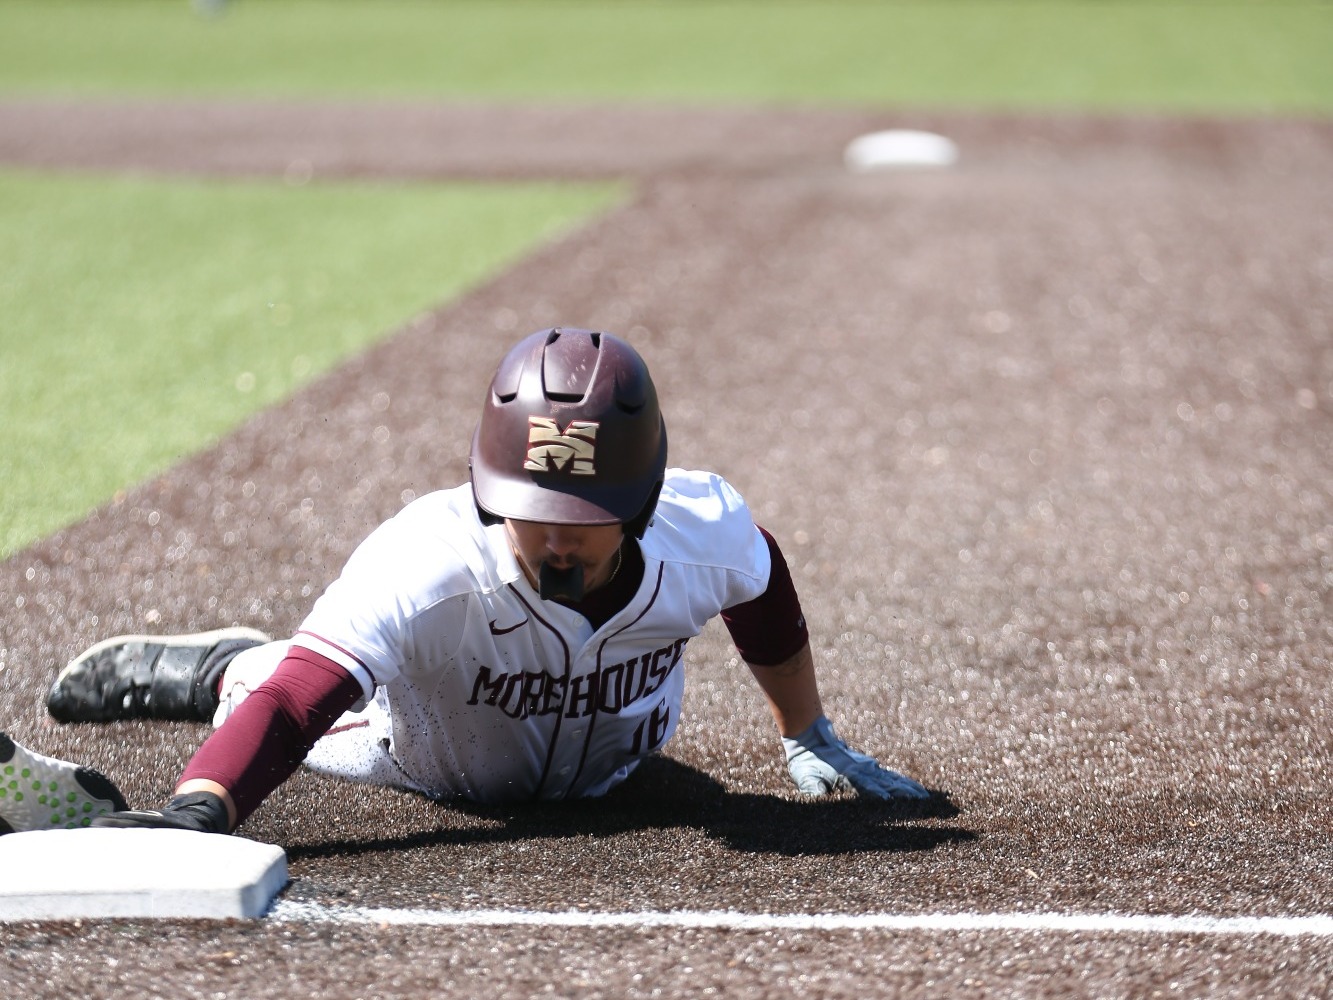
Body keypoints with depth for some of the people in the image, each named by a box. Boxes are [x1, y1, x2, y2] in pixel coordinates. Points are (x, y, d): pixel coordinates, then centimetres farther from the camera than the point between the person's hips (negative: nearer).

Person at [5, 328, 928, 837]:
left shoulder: (706, 532, -37)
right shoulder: (426, 563, -48)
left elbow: (765, 590, -11)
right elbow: (297, 702, -59)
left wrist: (811, 742, 1)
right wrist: (201, 807, -79)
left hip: (605, 769, 4)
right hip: (436, 767, -4)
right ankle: (222, 669, 48)